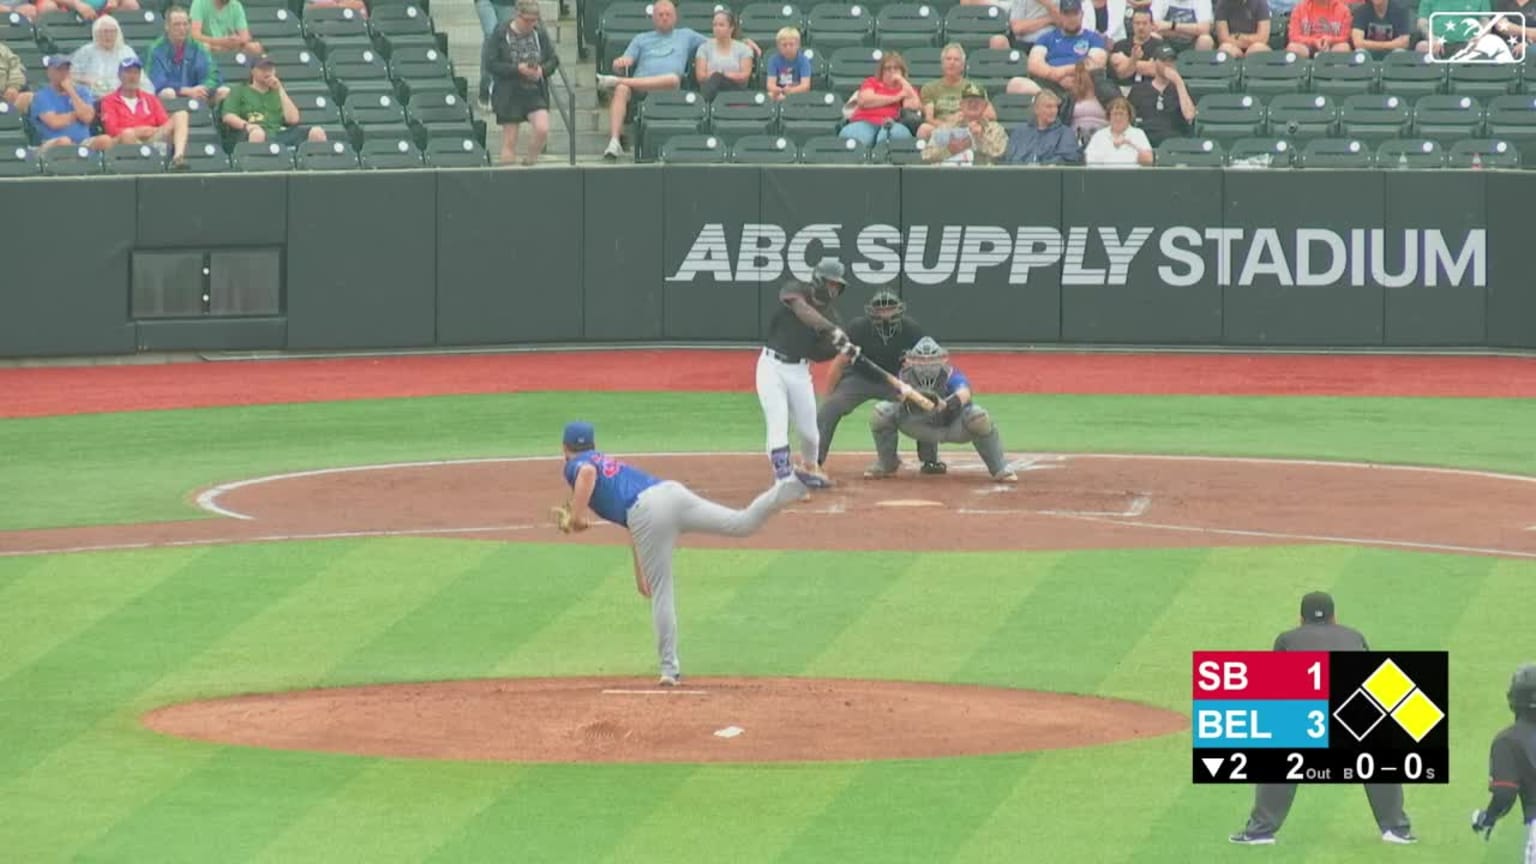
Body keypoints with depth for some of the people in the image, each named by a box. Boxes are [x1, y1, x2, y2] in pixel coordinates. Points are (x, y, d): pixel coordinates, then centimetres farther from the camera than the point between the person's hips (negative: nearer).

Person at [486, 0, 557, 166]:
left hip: (535, 92, 2)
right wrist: (518, 69, -20)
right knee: (509, 141, 1)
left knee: (542, 130, -17)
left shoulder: (540, 33, 4)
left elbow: (553, 59, 9)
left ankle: (530, 161, 5)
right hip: (509, 94, -2)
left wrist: (542, 70, -13)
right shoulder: (500, 34, -6)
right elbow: (492, 65, -10)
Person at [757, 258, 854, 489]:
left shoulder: (830, 314, 5)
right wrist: (833, 330, -42)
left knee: (808, 431, 8)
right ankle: (785, 477, -17)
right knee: (778, 424, -15)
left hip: (799, 372, 5)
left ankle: (809, 470, 34)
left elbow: (816, 354, 1)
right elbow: (802, 310, -32)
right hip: (772, 366, -5)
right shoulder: (795, 290, -9)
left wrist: (841, 348, -18)